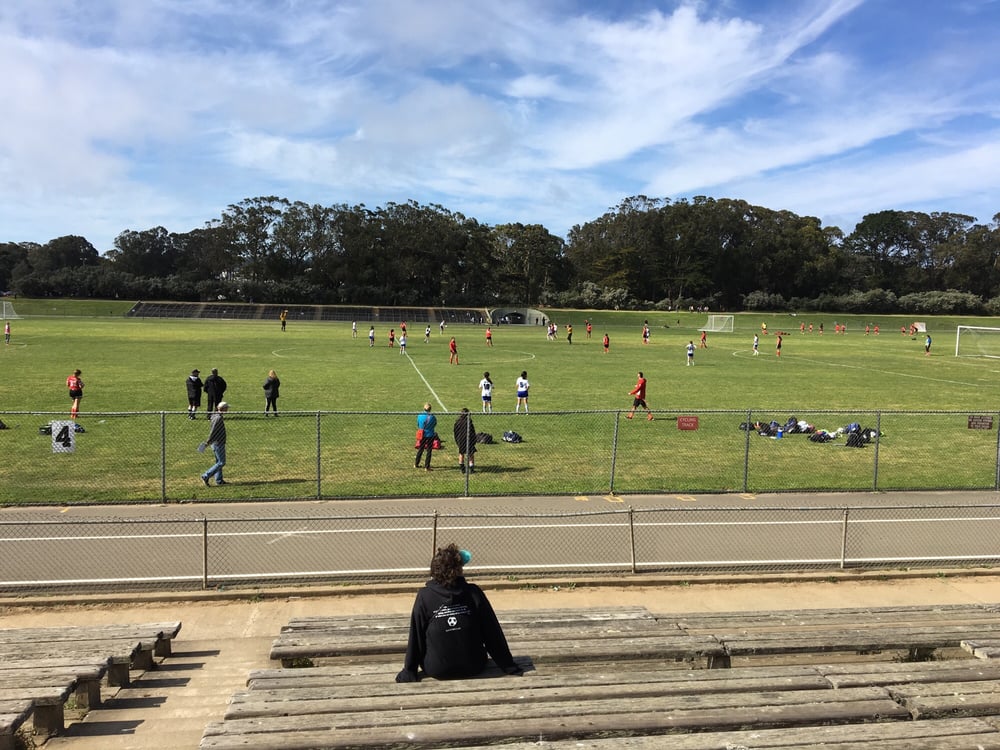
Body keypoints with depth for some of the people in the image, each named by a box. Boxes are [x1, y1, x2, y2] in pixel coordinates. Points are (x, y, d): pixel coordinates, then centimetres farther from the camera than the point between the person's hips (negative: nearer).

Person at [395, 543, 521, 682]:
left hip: (437, 671, -1)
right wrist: (510, 667, 4)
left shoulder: (424, 596, -13)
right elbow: (493, 633, -5)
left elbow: (416, 637, -7)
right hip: (474, 668, 1)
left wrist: (408, 672, 5)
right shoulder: (474, 593, -11)